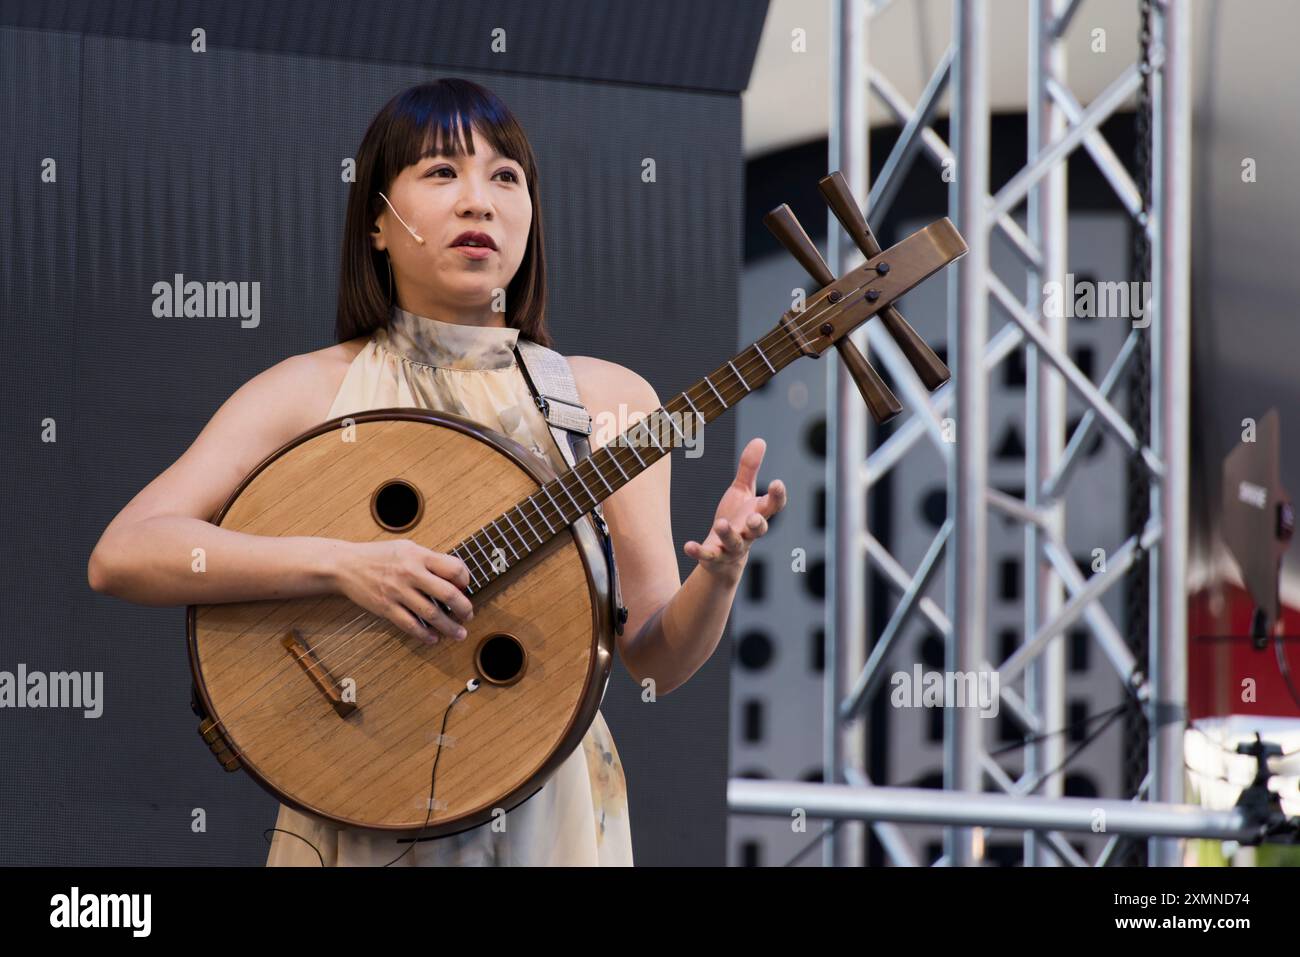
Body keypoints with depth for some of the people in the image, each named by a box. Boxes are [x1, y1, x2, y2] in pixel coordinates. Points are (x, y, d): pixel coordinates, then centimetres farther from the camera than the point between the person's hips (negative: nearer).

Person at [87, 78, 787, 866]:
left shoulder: (608, 400, 1)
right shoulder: (310, 392, -4)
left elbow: (656, 660, 1)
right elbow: (119, 556, -15)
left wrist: (718, 575, -20)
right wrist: (339, 564, -25)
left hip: (552, 811, 1)